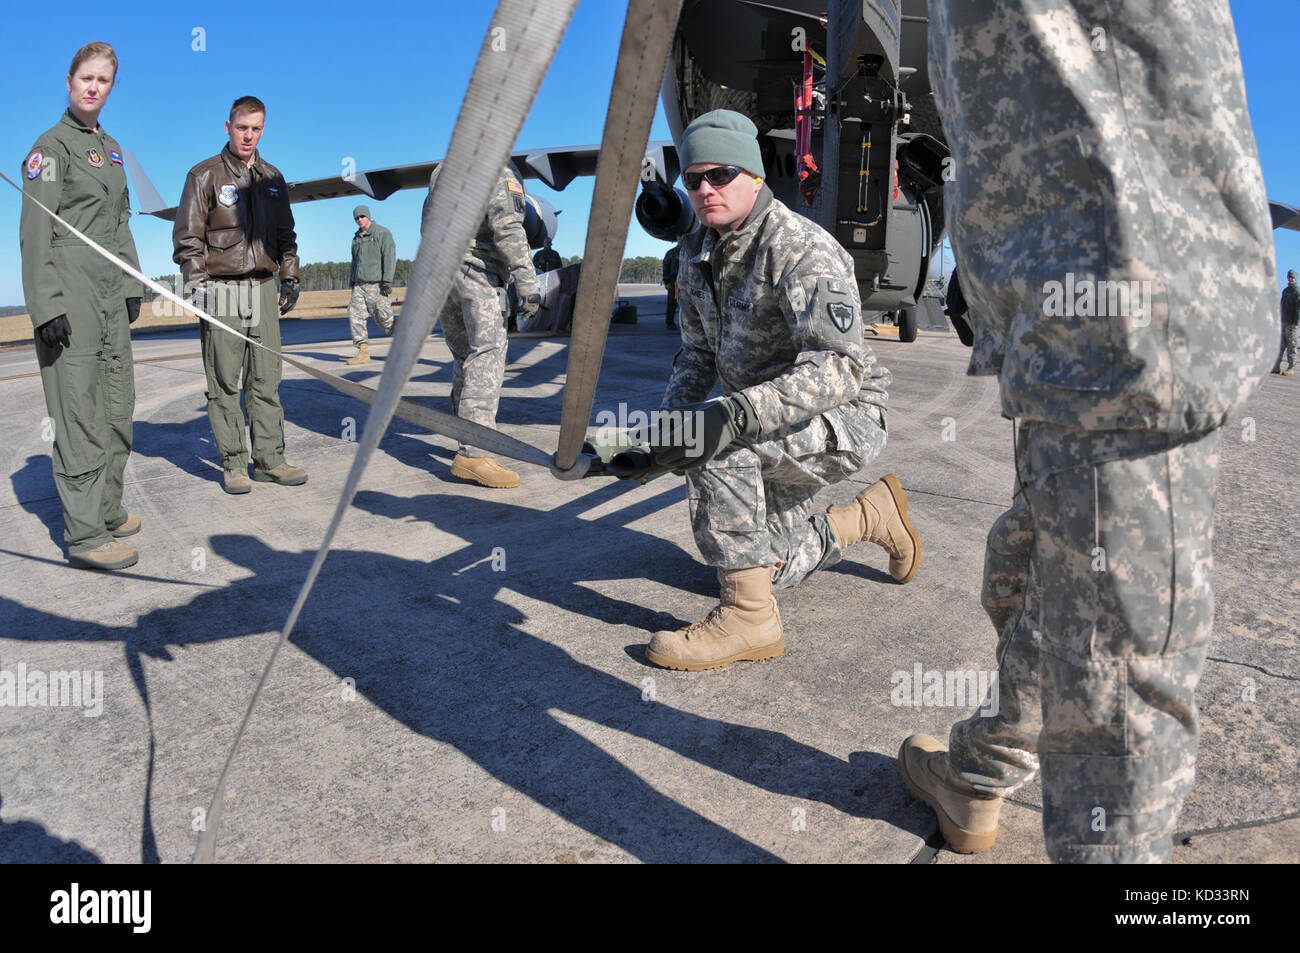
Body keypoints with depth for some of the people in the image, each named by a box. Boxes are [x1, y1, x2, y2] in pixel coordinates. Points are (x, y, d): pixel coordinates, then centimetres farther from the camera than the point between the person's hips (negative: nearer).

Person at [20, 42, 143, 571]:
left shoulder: (110, 147, 19)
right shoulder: (52, 145, -5)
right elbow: (35, 233, -11)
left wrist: (131, 284, 17)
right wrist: (47, 305, -18)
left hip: (110, 295, 8)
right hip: (70, 297, -8)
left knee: (117, 407, 11)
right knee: (80, 411, -9)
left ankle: (107, 511, 22)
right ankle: (84, 534, -5)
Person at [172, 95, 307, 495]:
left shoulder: (272, 178, 16)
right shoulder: (205, 175, 1)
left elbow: (286, 234, 22)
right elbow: (188, 238, -2)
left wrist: (290, 275, 12)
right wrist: (199, 285, -10)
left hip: (263, 288, 4)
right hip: (221, 289, -4)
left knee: (266, 380, 4)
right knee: (225, 383, -1)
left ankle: (269, 459, 8)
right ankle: (233, 464, 4)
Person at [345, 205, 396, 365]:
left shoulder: (382, 233, -2)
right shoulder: (357, 238, 20)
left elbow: (390, 257, -10)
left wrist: (387, 281, -19)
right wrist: (353, 283, 22)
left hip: (376, 284, -6)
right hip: (360, 284, 7)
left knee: (384, 319, -6)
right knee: (355, 314, -10)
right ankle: (363, 352, -12)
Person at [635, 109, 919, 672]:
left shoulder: (801, 249, -24)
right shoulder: (698, 255, 1)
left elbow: (838, 368, -36)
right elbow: (699, 354, 7)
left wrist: (735, 415, -48)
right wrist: (668, 425, -13)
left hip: (844, 419, -8)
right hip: (776, 433, 9)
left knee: (720, 448, -35)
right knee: (775, 567, 16)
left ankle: (748, 618, -24)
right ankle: (874, 515, 37)